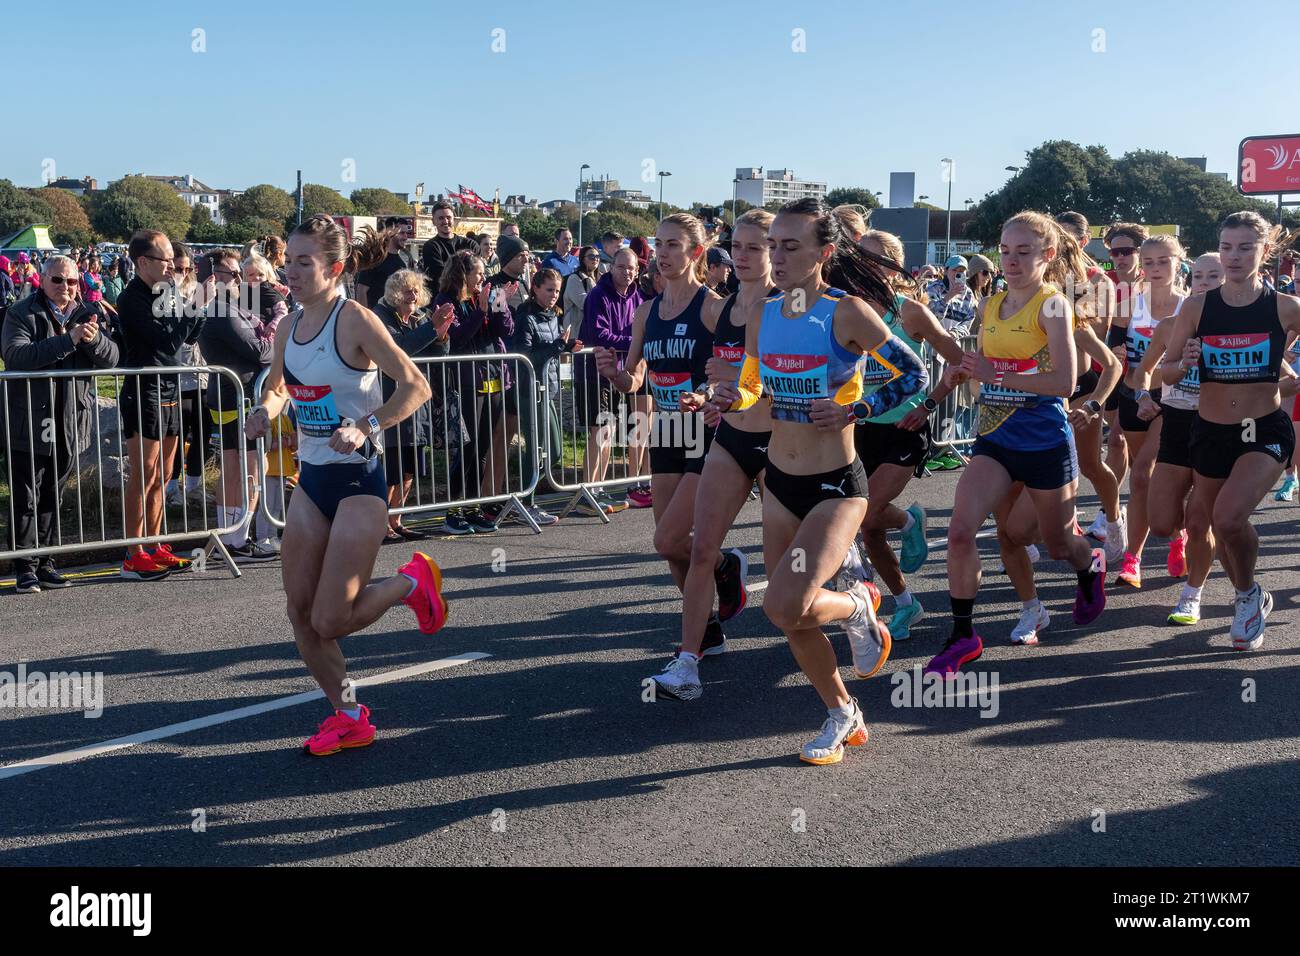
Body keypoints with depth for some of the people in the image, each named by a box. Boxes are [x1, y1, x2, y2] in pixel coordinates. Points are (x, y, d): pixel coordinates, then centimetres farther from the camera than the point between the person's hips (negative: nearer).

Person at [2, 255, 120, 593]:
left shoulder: (88, 313, 10)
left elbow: (111, 358, 1)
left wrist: (95, 340, -21)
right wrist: (67, 340, -28)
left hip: (70, 422, 5)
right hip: (28, 422, -4)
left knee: (52, 498, 13)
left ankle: (45, 563, 21)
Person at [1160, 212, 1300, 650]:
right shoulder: (1197, 307, -3)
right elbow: (1165, 372, 2)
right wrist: (1183, 364, -18)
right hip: (1211, 433, 4)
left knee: (1228, 517, -25)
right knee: (1201, 524, 14)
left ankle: (1249, 594, 5)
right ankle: (1251, 600, 42)